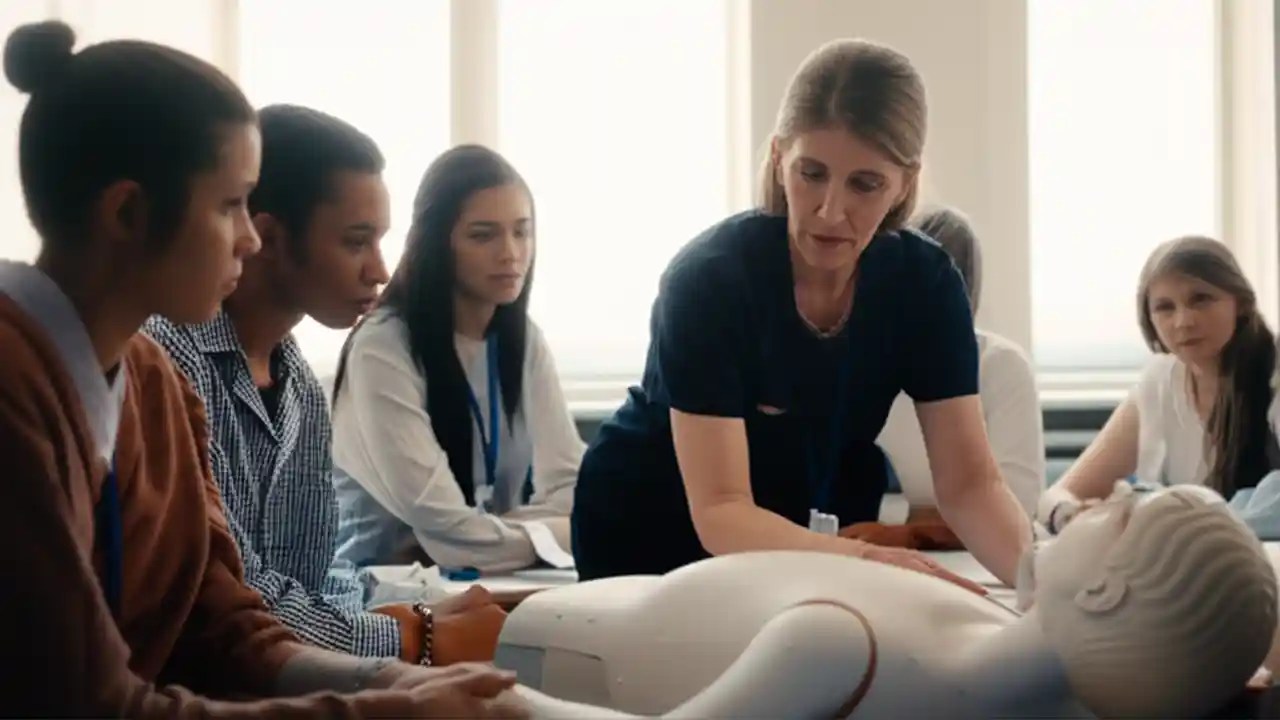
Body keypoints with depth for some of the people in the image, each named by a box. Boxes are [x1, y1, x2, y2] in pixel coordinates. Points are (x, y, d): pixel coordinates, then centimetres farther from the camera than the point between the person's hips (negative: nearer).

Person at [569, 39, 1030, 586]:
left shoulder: (924, 284, -16)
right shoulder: (709, 279, -30)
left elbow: (969, 483, -18)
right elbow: (719, 511, -35)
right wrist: (861, 559, -52)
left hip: (810, 536, 4)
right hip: (654, 532, -3)